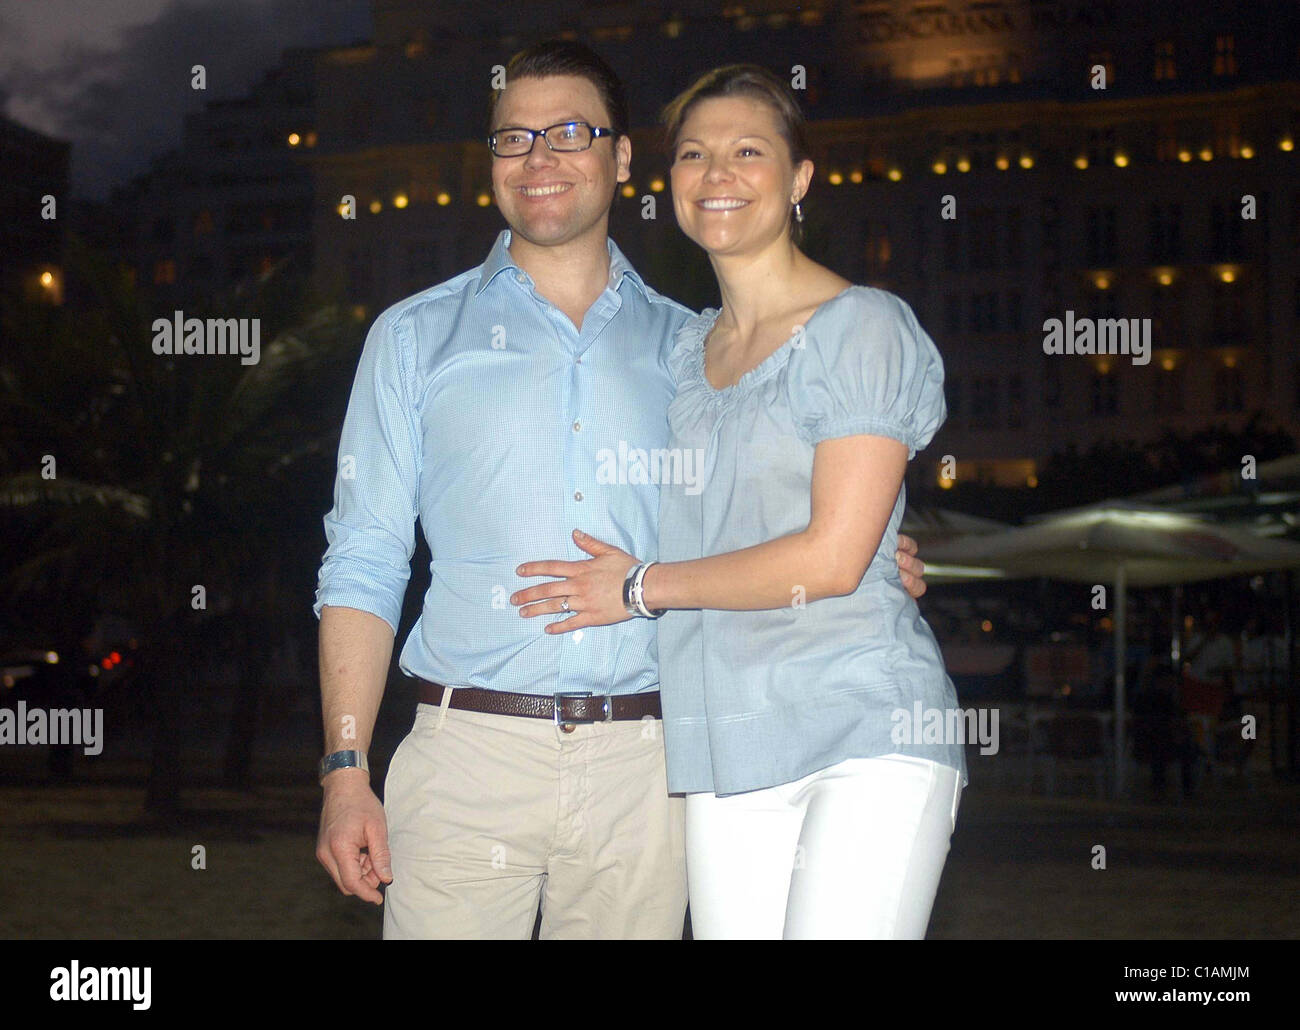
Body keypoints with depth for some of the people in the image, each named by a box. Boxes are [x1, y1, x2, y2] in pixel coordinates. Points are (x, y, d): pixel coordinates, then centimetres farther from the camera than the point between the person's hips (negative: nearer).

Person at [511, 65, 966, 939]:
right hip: (727, 752, 6)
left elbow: (832, 558, -10)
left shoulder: (864, 327, -3)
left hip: (867, 734, -5)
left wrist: (644, 586, -2)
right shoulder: (684, 350, 17)